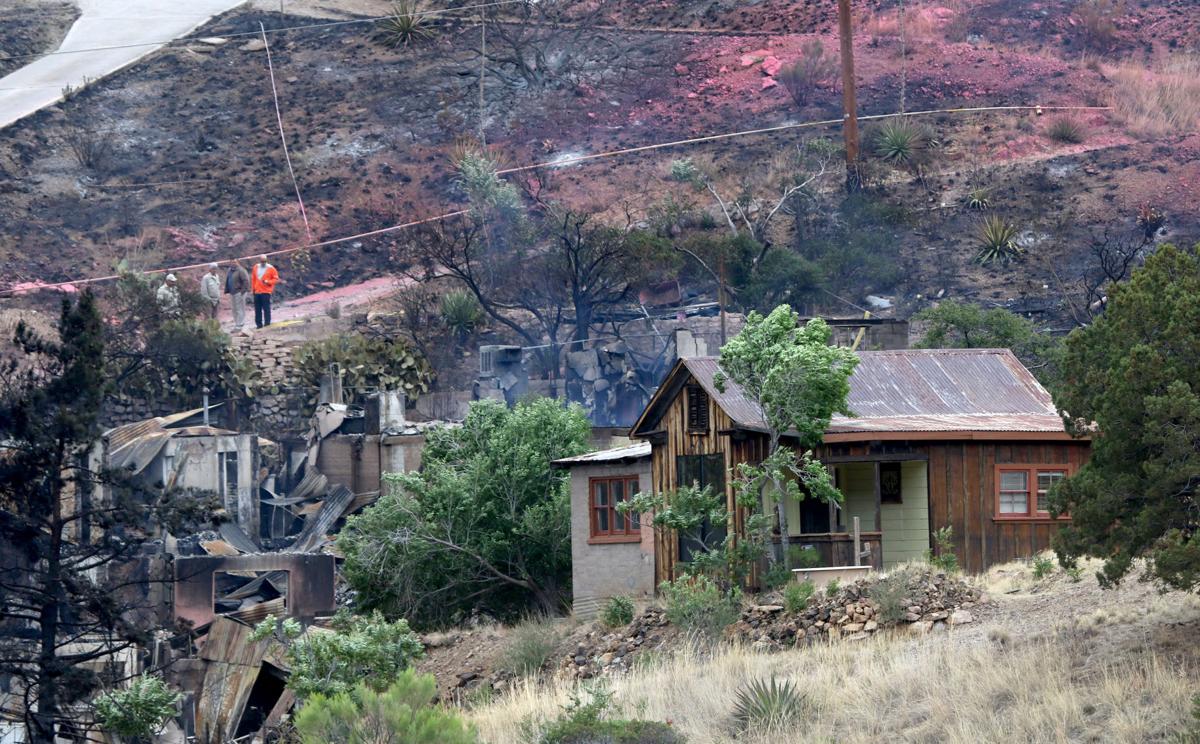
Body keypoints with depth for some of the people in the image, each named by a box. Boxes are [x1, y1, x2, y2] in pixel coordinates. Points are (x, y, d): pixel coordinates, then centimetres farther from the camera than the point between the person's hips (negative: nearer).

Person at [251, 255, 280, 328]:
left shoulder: (270, 268, -2)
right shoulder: (255, 267, 11)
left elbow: (276, 279, -1)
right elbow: (253, 278, 18)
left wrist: (268, 282, -16)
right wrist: (253, 288, 14)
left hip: (266, 292, -4)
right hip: (257, 292, 4)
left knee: (266, 308, -6)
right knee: (257, 309, 6)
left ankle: (267, 324, -2)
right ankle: (258, 324, 13)